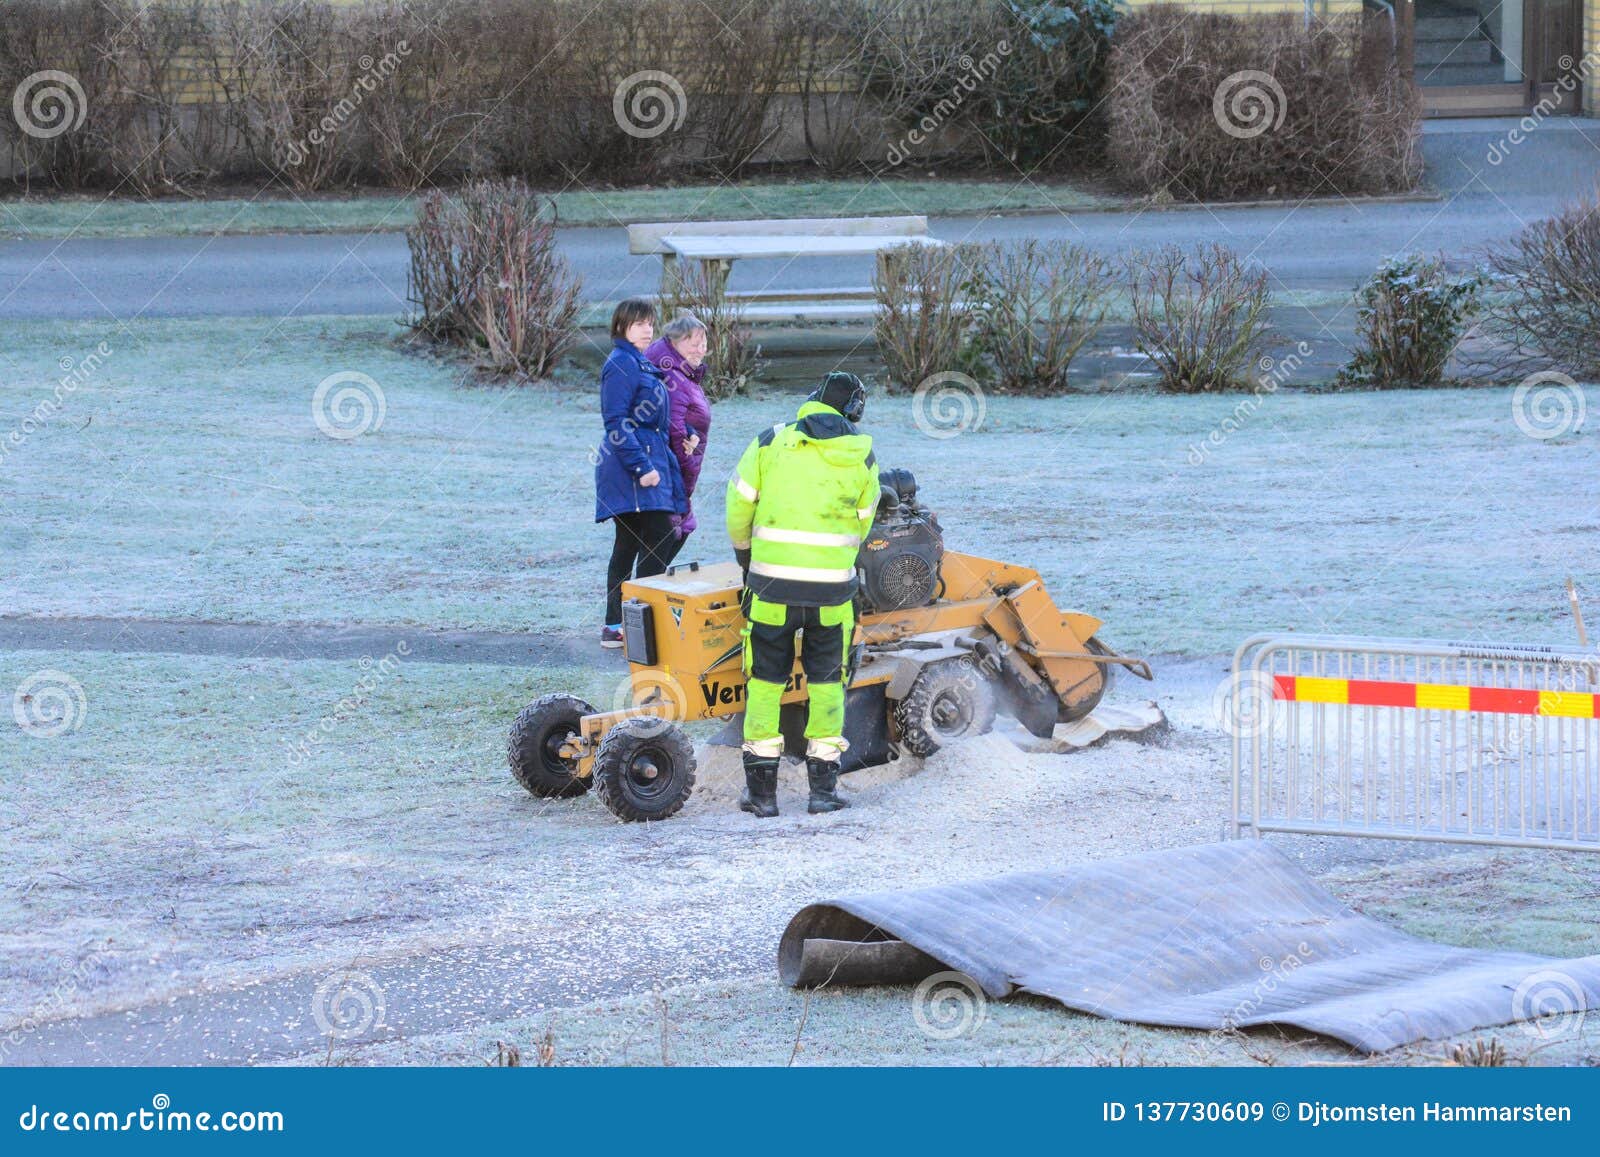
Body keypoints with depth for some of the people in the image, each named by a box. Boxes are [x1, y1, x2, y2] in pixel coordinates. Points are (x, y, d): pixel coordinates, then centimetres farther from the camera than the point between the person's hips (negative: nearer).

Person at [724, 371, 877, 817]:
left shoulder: (769, 443, 0)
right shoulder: (861, 457, 3)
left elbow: (738, 508, 5)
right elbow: (862, 523, 12)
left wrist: (744, 552, 24)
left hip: (772, 580, -1)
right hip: (833, 585, 1)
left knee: (765, 679, 9)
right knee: (826, 680, 13)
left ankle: (761, 790, 8)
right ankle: (824, 787, 13)